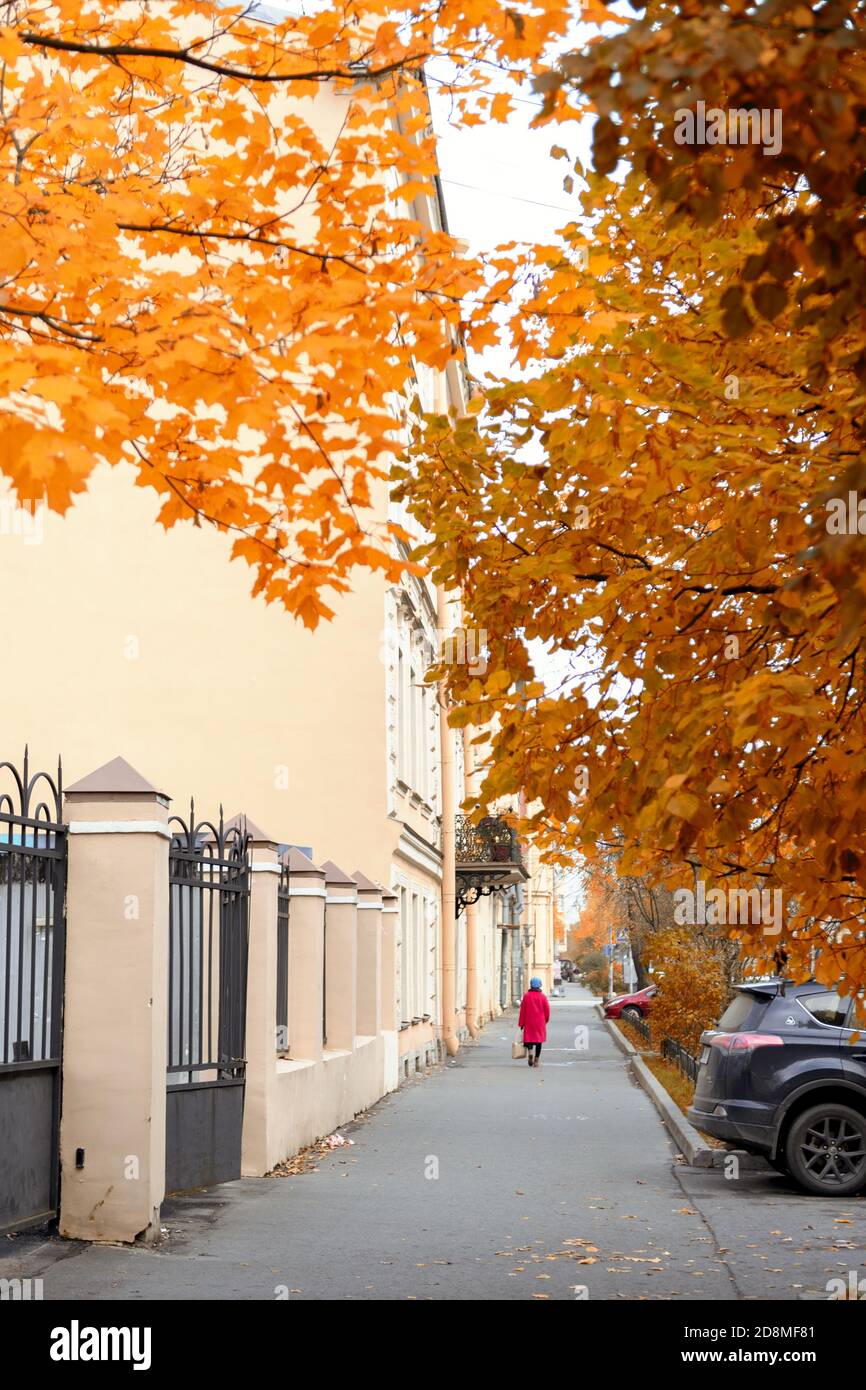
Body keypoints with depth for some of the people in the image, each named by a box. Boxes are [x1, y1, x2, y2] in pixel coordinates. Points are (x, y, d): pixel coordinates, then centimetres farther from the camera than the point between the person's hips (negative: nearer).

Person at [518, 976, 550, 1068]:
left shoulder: (526, 996, -4)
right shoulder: (543, 996, -4)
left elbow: (522, 1010, -2)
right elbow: (547, 1010, 0)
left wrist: (521, 1023, 5)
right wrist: (545, 1020, 18)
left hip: (529, 1022, 0)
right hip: (540, 1022, 0)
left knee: (529, 1038, 8)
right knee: (539, 1041, 7)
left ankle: (530, 1052, -21)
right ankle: (536, 1060, 5)